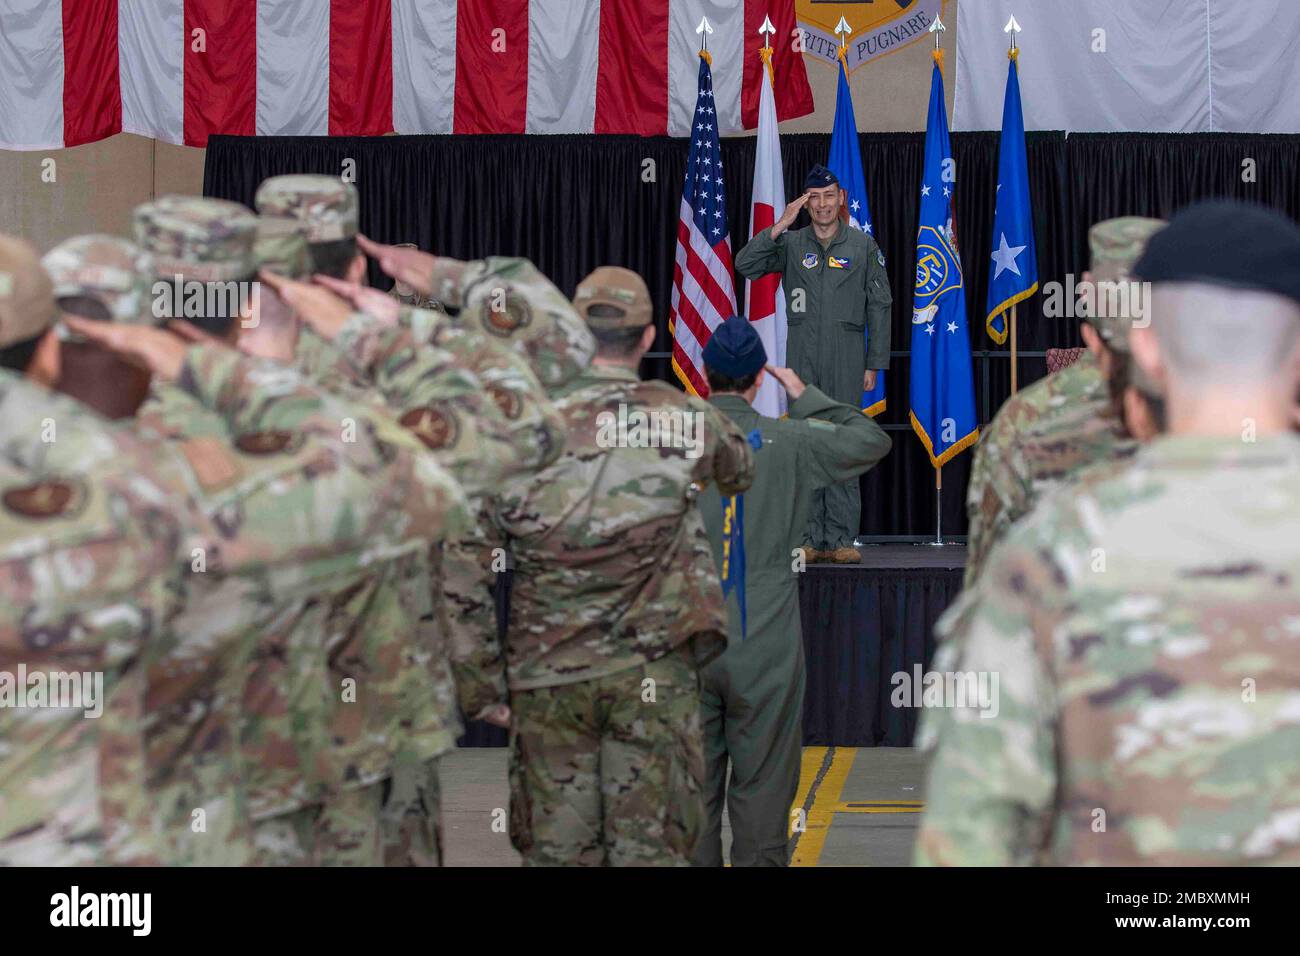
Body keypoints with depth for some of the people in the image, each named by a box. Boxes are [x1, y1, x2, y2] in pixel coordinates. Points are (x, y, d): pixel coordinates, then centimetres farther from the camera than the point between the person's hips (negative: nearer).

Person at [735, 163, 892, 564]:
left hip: (846, 355, -1)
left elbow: (879, 306, 7)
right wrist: (780, 226, -10)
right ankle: (811, 539, 4)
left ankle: (842, 539, 1)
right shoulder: (791, 243, 9)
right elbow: (745, 265, -5)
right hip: (801, 354, 1)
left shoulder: (863, 245, 7)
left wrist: (874, 363, 2)